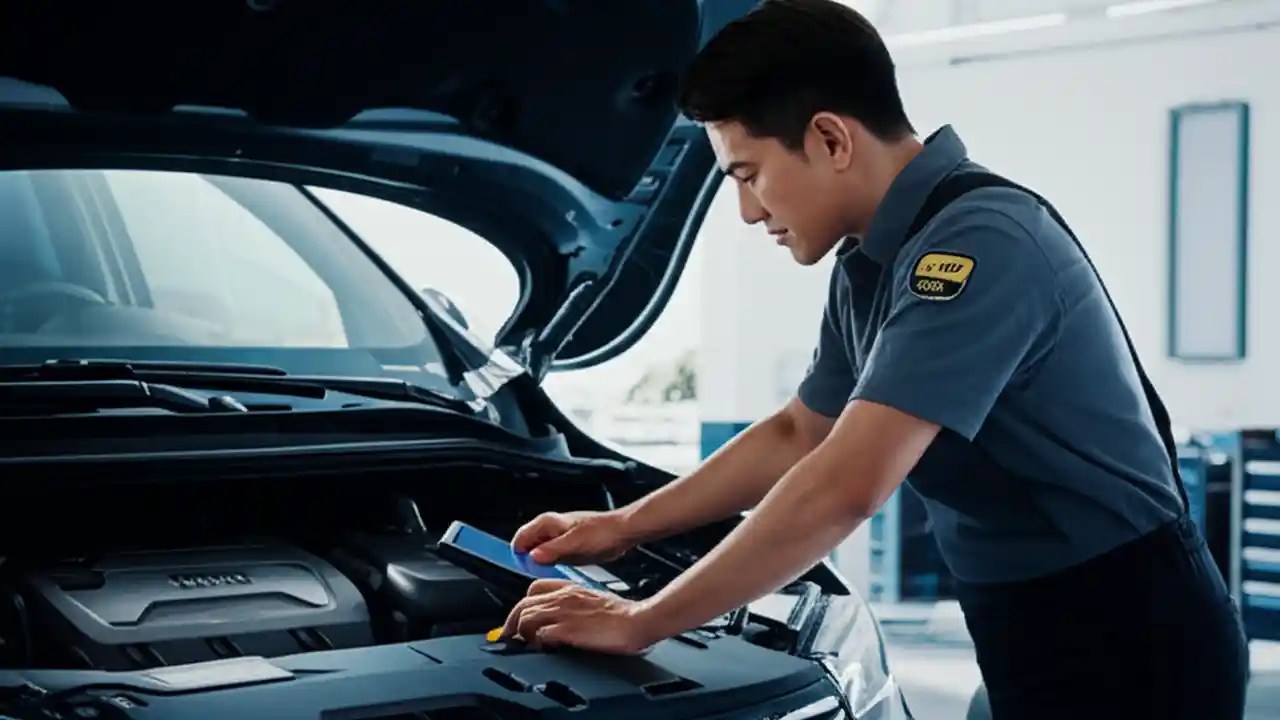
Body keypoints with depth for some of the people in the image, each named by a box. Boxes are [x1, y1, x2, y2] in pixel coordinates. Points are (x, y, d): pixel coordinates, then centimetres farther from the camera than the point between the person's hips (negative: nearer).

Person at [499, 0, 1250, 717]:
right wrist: (622, 527, 17)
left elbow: (844, 489, -29)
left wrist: (640, 622, -22)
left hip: (1127, 639, -9)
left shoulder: (979, 244, -24)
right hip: (1032, 631, 9)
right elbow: (796, 436, 20)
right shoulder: (874, 262, 7)